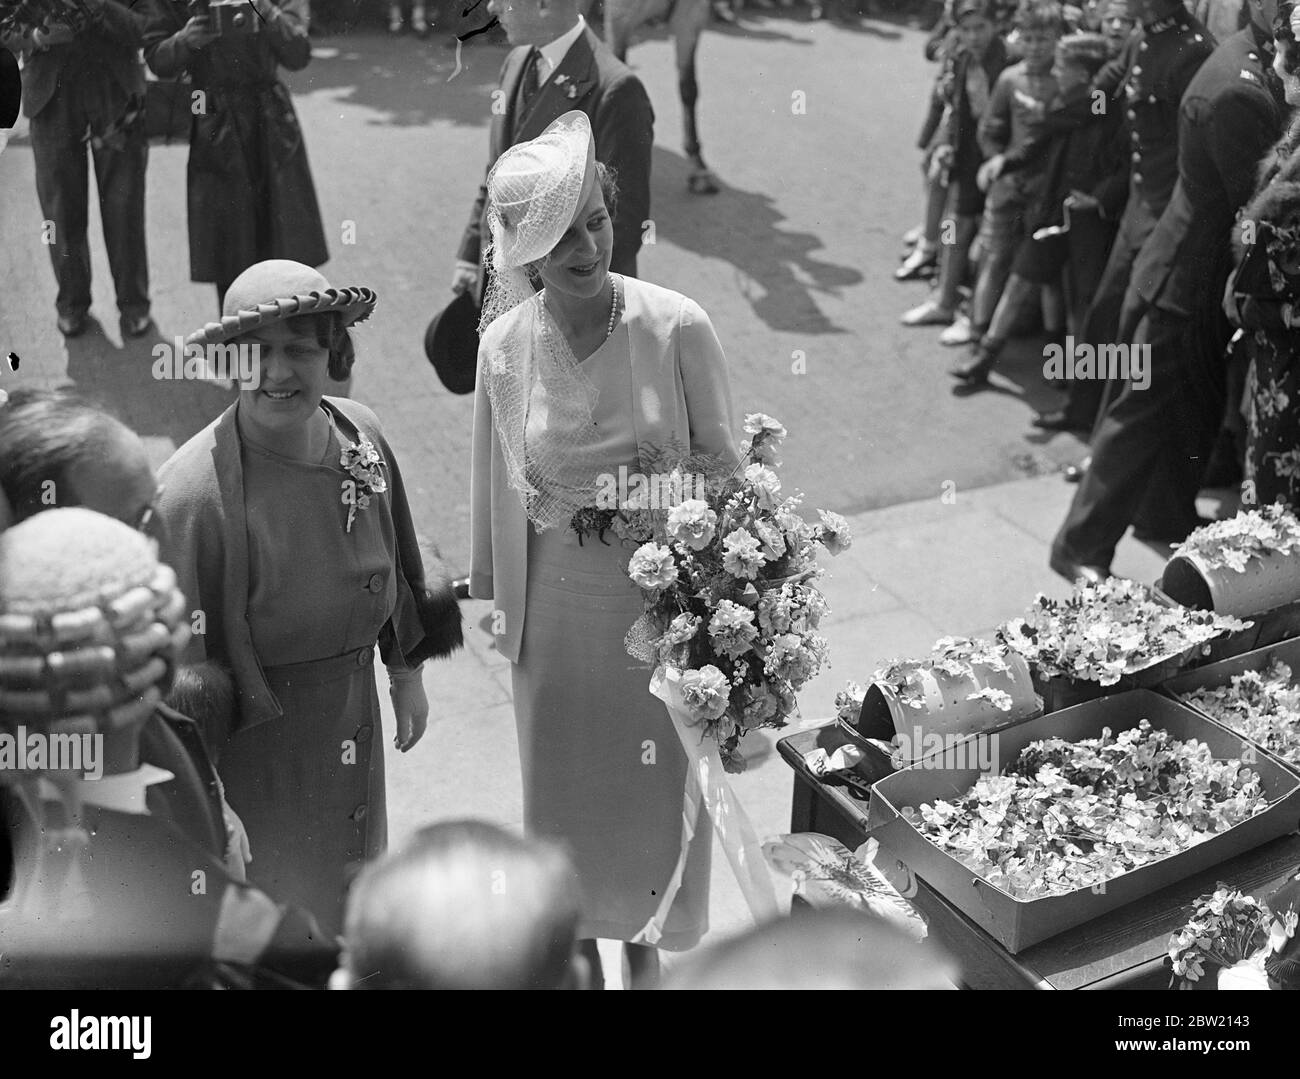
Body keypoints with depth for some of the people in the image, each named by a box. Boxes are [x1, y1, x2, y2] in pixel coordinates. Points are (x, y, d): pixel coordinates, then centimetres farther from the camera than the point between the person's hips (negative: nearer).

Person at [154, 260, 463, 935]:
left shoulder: (359, 434, -8)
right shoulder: (193, 492, -27)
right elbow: (178, 659, -21)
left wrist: (406, 673, 17)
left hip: (354, 706, 6)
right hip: (254, 734, -6)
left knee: (353, 882, 27)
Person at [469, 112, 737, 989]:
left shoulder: (679, 328, -17)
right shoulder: (504, 346, -10)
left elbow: (724, 466, -7)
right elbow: (495, 485, 2)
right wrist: (492, 595, 10)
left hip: (665, 598, -1)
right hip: (557, 608, 2)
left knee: (659, 777, 16)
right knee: (566, 779, 19)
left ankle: (646, 937, 44)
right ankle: (579, 934, 46)